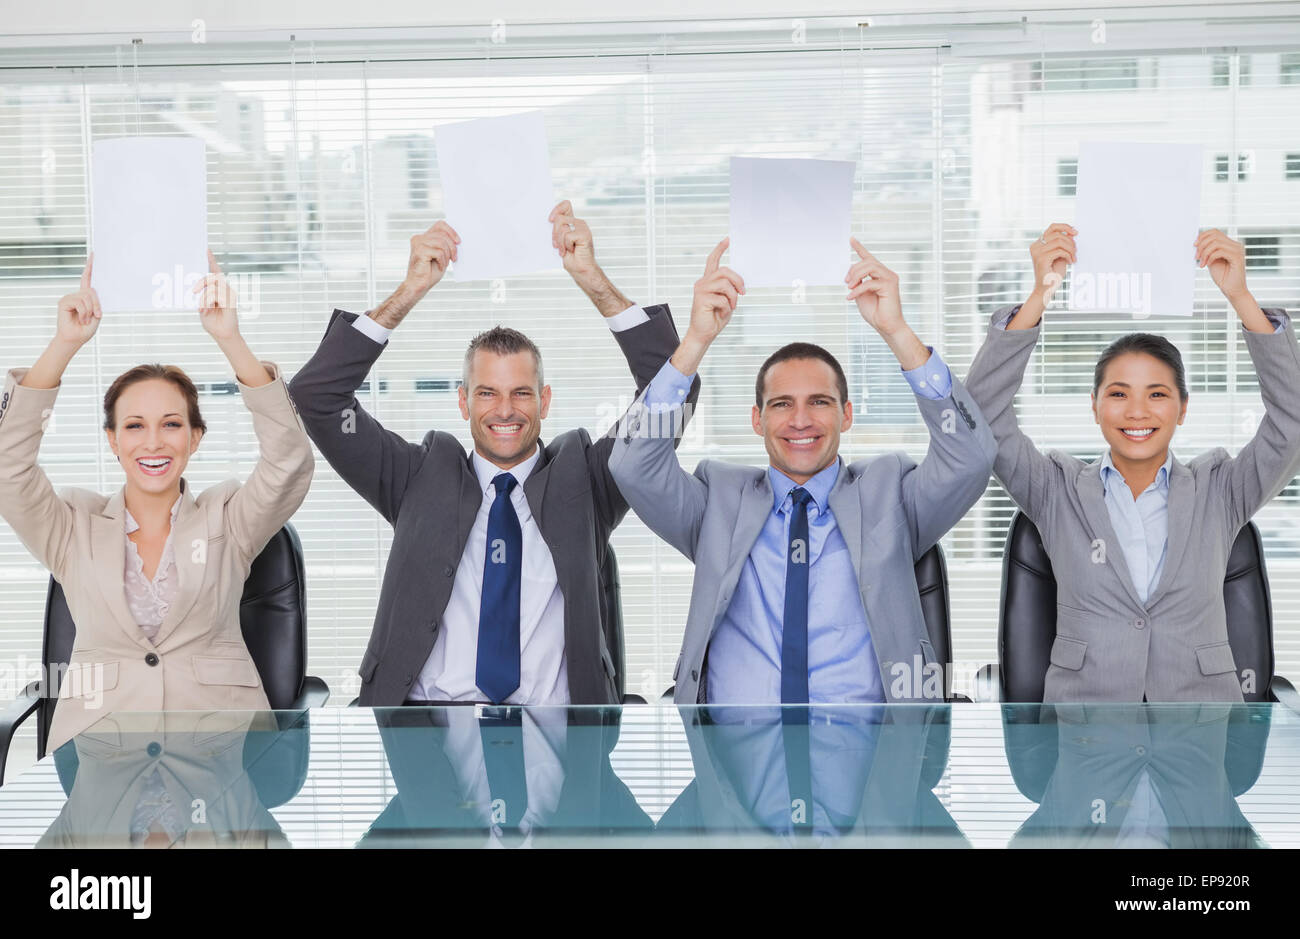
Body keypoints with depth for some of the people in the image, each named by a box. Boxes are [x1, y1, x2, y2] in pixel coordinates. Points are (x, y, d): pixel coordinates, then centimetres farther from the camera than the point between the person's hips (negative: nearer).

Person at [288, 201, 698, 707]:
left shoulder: (582, 477, 13)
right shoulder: (423, 478, 15)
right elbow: (318, 397, 7)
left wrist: (594, 280, -6)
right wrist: (409, 292, -2)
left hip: (554, 724, 0)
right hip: (428, 715, 0)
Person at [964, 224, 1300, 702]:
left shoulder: (1218, 493, 8)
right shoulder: (1058, 492, 7)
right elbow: (985, 416, -5)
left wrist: (1240, 297, -12)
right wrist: (1039, 296, -13)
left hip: (1202, 695, 1)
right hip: (1081, 699, -1)